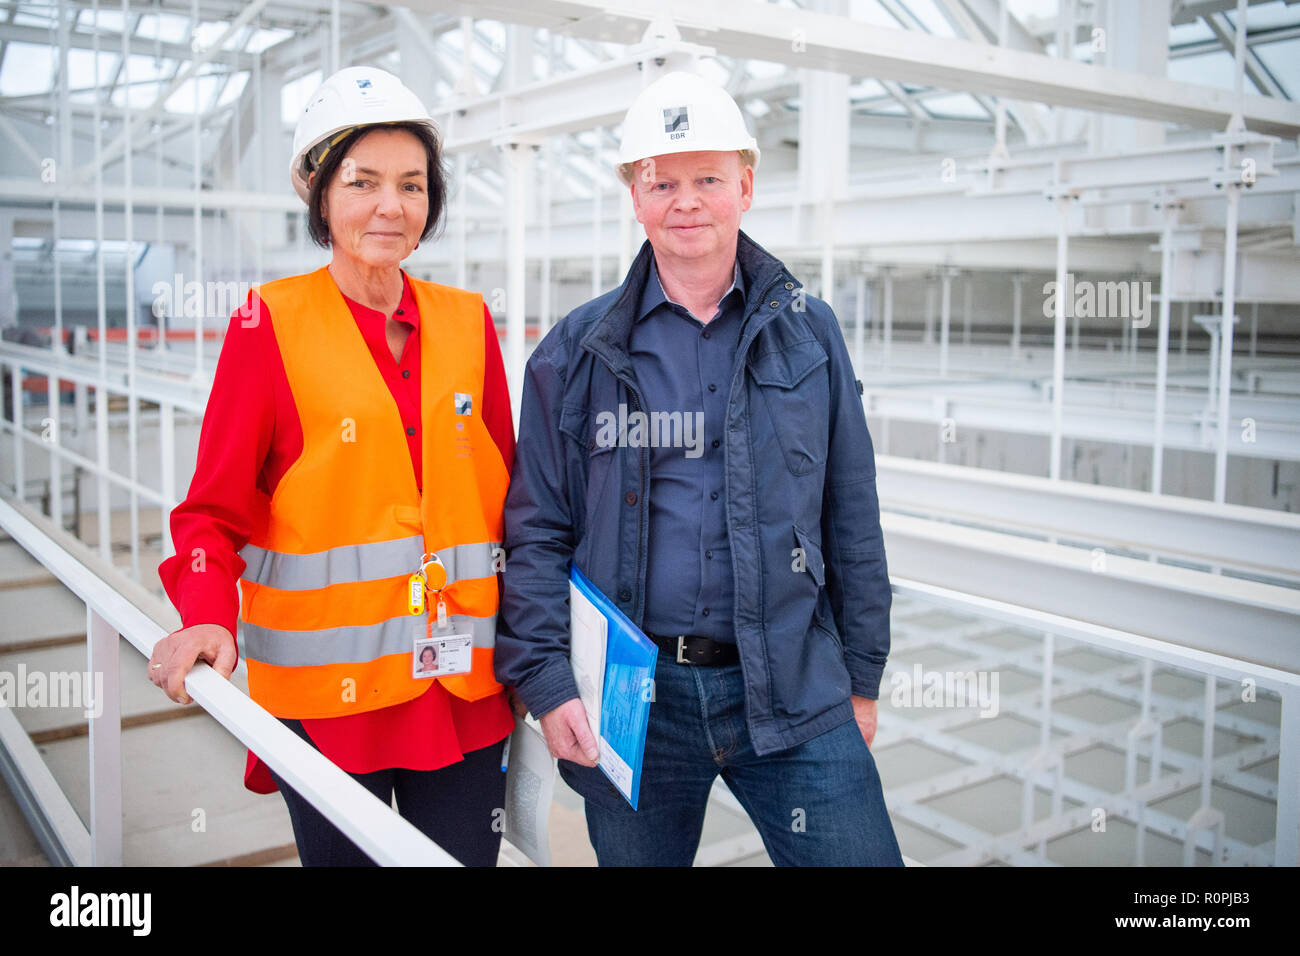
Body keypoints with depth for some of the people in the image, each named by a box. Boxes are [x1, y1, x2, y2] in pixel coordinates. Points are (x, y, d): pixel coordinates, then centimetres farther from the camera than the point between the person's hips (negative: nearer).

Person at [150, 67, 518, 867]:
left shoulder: (467, 322, 7)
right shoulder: (272, 322, -3)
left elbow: (505, 493, 10)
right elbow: (216, 506, -3)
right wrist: (207, 615, -21)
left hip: (464, 688, 3)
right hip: (325, 688, -3)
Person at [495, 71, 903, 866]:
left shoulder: (809, 331, 5)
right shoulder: (578, 352, 2)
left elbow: (852, 516, 8)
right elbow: (538, 531, 3)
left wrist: (862, 675, 9)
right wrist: (545, 680, -6)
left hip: (791, 689, 1)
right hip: (632, 698, 0)